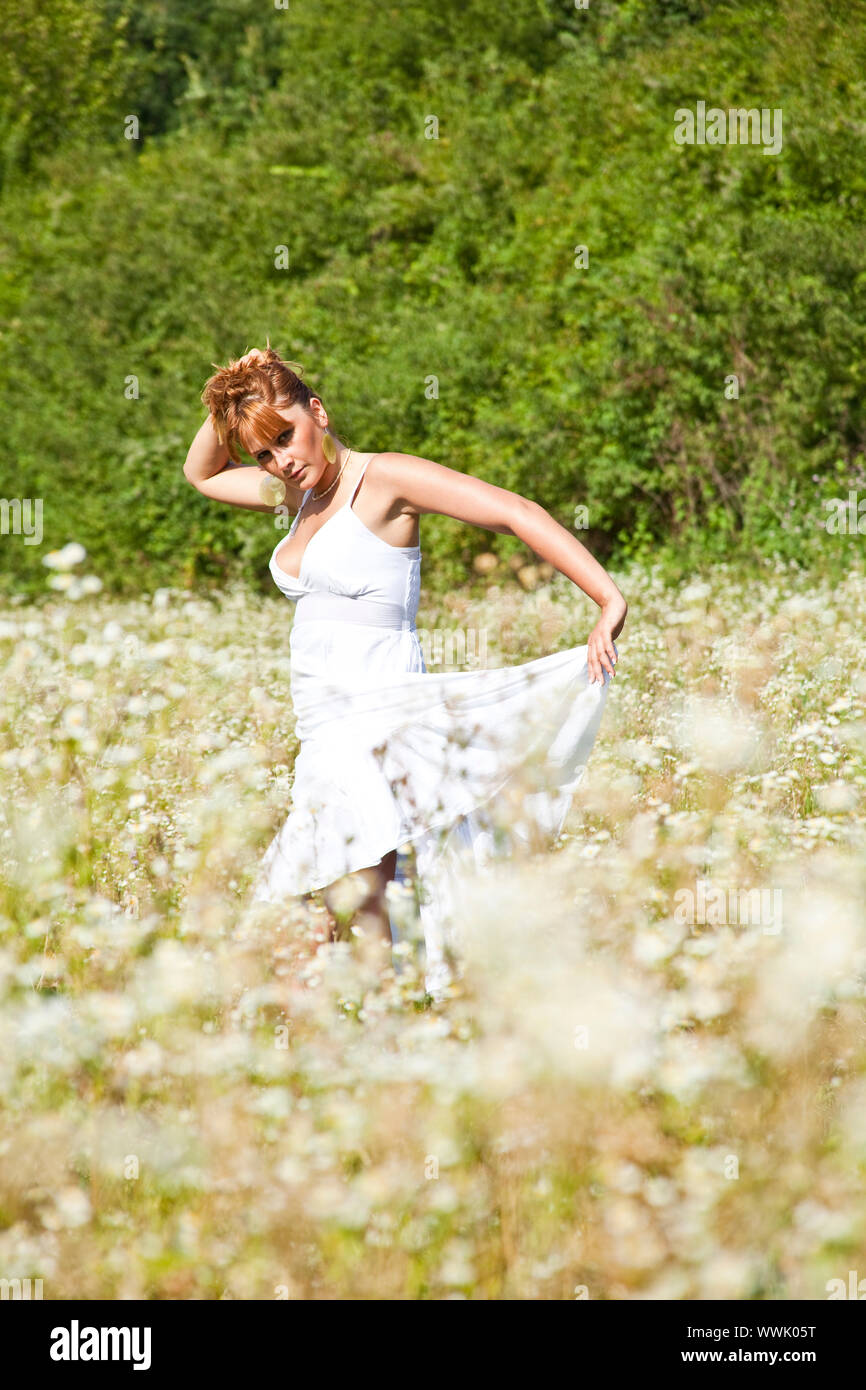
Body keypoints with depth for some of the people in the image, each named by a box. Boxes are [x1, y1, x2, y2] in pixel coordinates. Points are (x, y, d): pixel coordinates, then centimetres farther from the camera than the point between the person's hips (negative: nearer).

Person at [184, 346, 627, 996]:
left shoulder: (384, 478, -6)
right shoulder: (304, 491, 18)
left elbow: (517, 513, -13)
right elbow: (202, 473, 34)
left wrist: (610, 602, -23)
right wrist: (227, 404, 14)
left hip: (377, 715, -8)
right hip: (329, 729, 8)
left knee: (359, 906, -20)